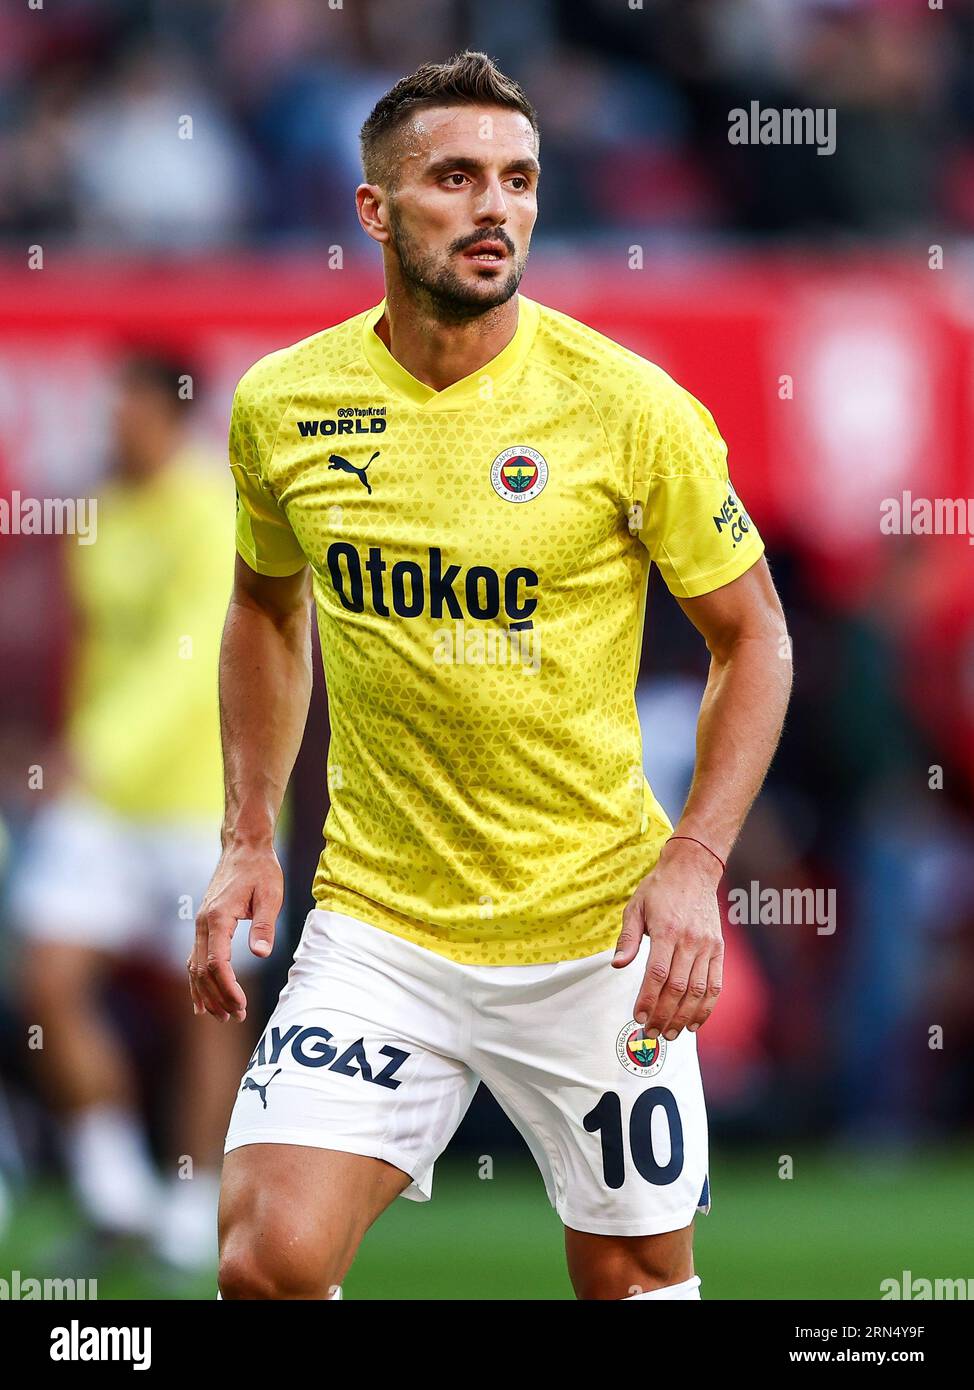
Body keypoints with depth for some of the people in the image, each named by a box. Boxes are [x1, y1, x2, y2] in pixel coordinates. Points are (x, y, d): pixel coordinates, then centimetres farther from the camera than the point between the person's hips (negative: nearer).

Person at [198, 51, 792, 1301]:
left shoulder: (628, 408, -11)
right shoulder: (281, 405, -2)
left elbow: (753, 637, -1)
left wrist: (695, 860, -13)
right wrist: (248, 840, 9)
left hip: (594, 935, -1)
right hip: (374, 921, 1)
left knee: (635, 1270, 7)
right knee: (268, 1258, -14)